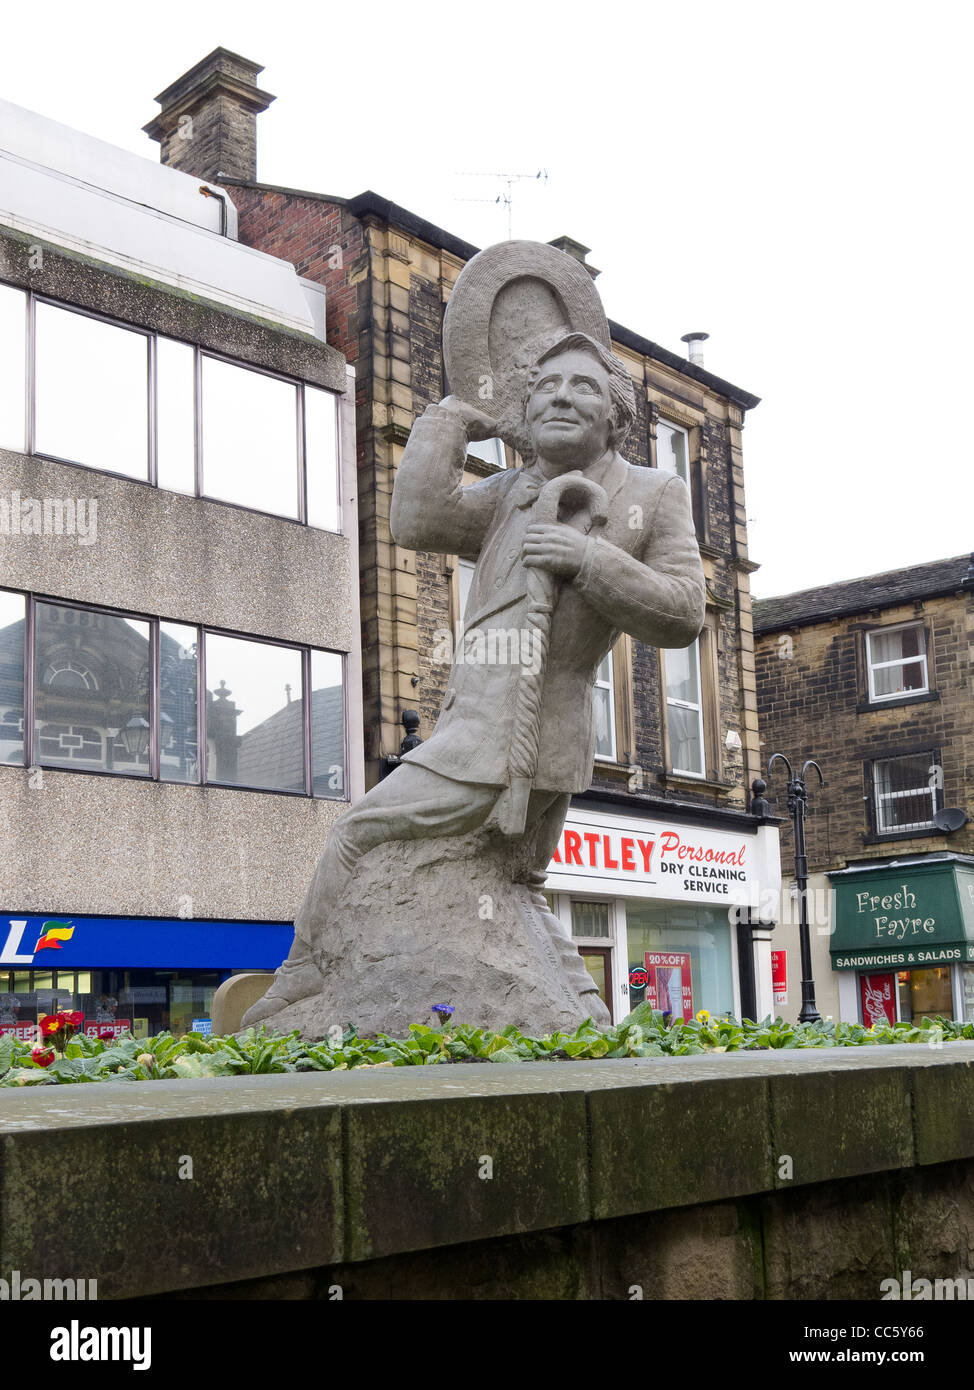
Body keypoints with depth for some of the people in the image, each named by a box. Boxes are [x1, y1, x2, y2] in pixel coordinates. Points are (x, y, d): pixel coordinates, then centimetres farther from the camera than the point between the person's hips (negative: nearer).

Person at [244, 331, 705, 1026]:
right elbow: (419, 521, -2)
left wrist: (589, 559, -20)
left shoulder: (656, 495, 0)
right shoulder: (510, 494, 14)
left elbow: (683, 615, -8)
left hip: (499, 740, -8)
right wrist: (453, 416, 6)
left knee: (360, 832, 1)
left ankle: (305, 982, 13)